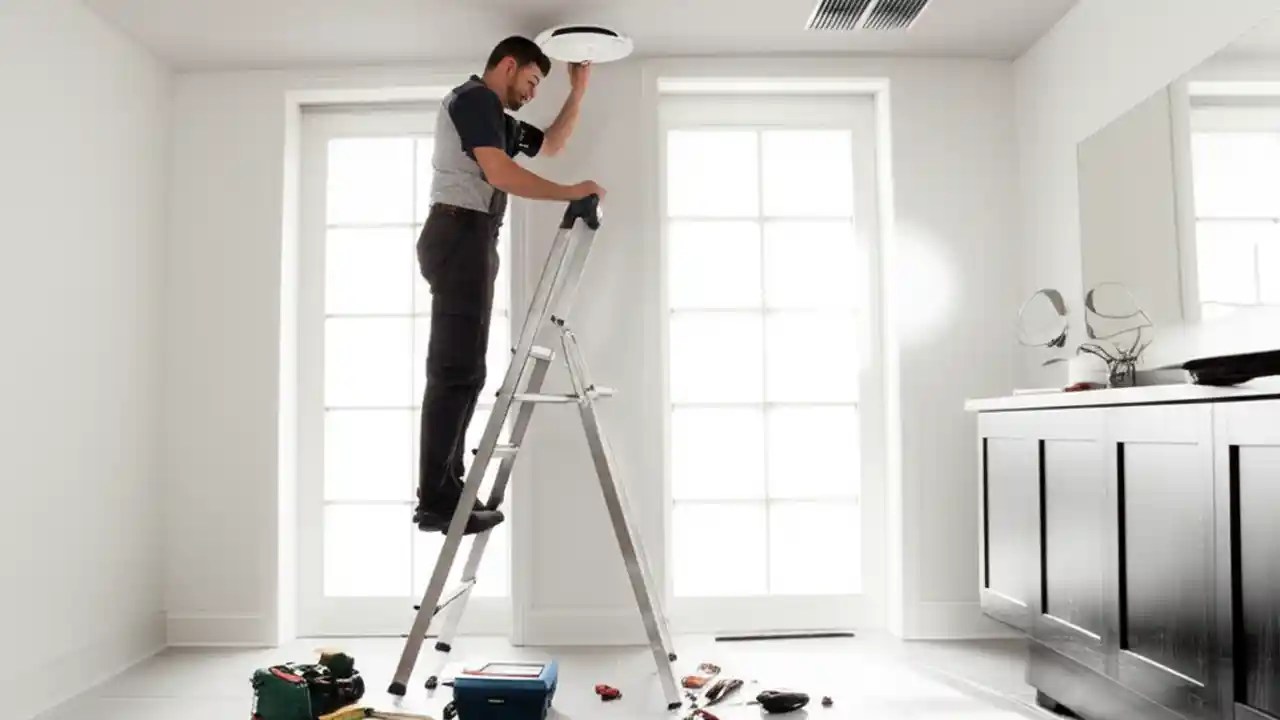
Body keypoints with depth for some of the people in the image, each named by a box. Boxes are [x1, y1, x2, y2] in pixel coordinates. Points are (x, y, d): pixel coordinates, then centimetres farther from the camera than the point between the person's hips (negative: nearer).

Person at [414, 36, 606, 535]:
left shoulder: (497, 119, 24)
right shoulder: (473, 97, -4)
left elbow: (551, 145, 36)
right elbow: (501, 174, -17)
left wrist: (578, 91, 28)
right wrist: (571, 193, -10)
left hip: (469, 241, 10)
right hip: (460, 235, -10)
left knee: (461, 369, 8)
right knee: (458, 369, -14)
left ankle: (444, 492, 11)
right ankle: (436, 500, -13)